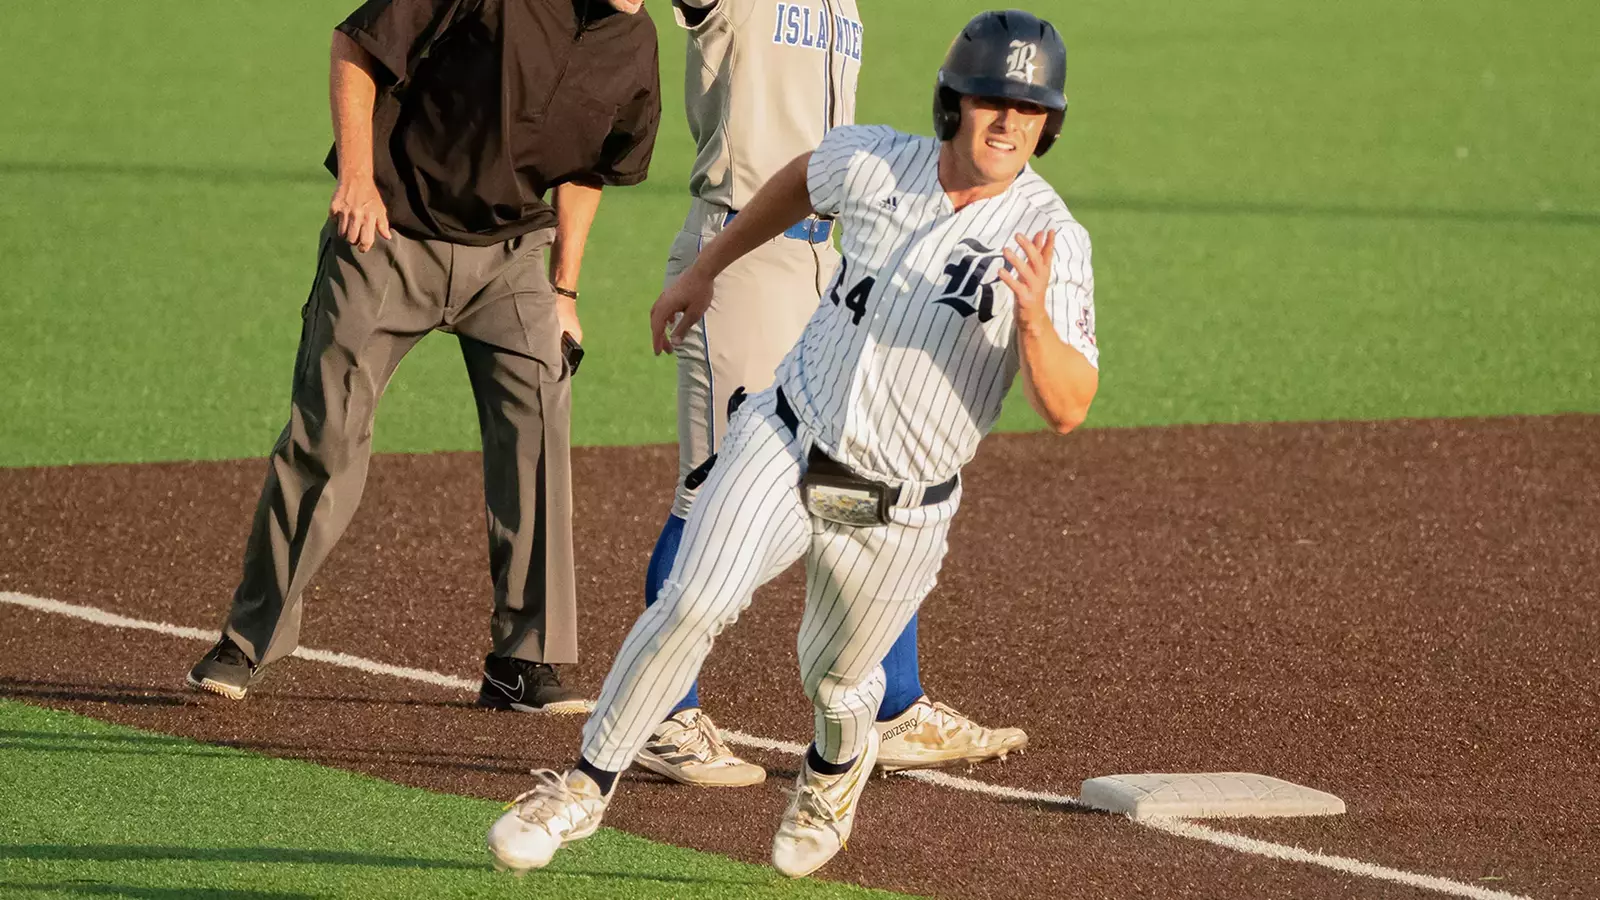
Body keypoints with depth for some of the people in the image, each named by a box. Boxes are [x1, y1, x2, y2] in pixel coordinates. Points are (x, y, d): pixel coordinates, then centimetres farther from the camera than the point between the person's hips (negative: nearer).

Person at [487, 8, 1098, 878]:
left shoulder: (1050, 240, -16)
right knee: (692, 604, -20)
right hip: (785, 442, 1)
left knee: (835, 680, 17)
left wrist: (1036, 318, -41)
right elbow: (800, 179, 18)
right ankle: (586, 786, -6)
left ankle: (836, 766, 53)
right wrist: (703, 271, 24)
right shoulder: (872, 164, -7)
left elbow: (1067, 409, -22)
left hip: (895, 510, -1)